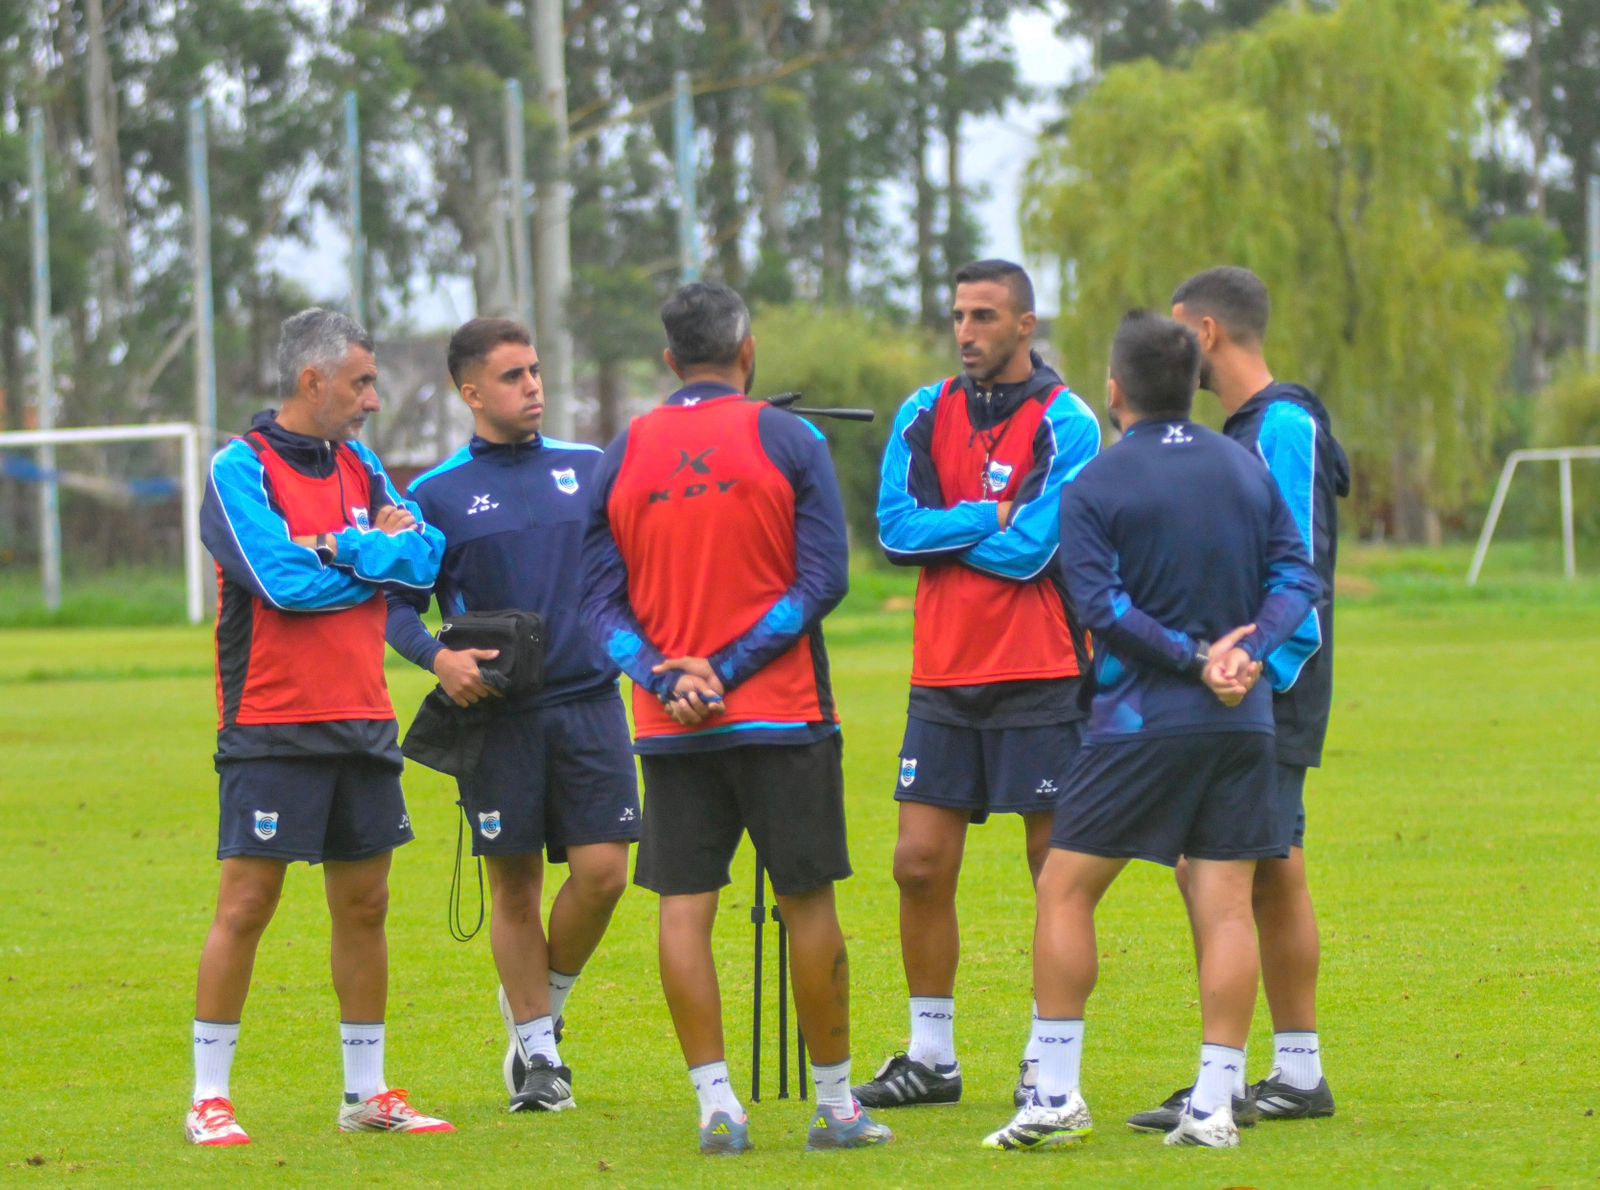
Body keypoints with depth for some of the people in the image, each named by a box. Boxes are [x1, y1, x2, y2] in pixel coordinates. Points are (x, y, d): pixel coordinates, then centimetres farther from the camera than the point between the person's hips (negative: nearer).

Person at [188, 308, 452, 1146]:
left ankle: (366, 1093, 18)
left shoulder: (360, 467, 14)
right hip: (271, 726, -7)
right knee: (247, 904, -6)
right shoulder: (240, 469, -7)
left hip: (362, 725, 7)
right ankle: (209, 1100, 0)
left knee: (364, 905, 10)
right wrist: (378, 556, -6)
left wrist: (340, 550, -14)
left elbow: (426, 554, 1)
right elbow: (284, 578, -20)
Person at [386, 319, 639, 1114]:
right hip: (498, 713, -2)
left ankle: (542, 1006, 18)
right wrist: (437, 658, -15)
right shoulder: (438, 495, 2)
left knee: (602, 870, -6)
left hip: (590, 699, 2)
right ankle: (534, 1050, 15)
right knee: (514, 884, 2)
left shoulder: (593, 469, 9)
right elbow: (396, 603, 1)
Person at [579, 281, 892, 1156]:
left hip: (669, 726, 2)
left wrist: (661, 678, -8)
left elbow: (599, 595, 2)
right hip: (782, 719, -2)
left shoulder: (623, 454, 6)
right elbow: (822, 580, -8)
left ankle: (716, 1104, -4)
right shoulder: (788, 441, -2)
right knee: (808, 904, 5)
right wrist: (731, 669, -9)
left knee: (683, 909, 3)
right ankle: (836, 1105, 10)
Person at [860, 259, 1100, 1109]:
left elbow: (1030, 550, -15)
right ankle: (931, 1056, 14)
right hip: (943, 675, 4)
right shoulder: (926, 415, 8)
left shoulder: (1065, 424, -6)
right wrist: (991, 516, -11)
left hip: (1039, 679, -4)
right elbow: (895, 529, -3)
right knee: (920, 864, 3)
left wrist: (942, 529, -4)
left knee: (1056, 868, -1)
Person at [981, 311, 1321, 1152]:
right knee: (1226, 907, 3)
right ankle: (1213, 1107, 0)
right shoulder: (1248, 471, 10)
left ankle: (1056, 1096, 0)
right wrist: (1247, 652, -7)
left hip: (1140, 725, -4)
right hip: (1242, 723, 4)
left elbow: (1103, 607, -12)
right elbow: (1296, 577, 5)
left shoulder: (1092, 489, -4)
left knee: (1064, 892, 5)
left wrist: (1196, 660, -10)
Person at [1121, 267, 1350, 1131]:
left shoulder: (1283, 426, -13)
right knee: (1273, 877, 11)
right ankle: (1297, 1074, 15)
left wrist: (1261, 676, -22)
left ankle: (1221, 1082, -13)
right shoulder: (1247, 428, 16)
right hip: (1253, 698, 10)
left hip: (1263, 695, -10)